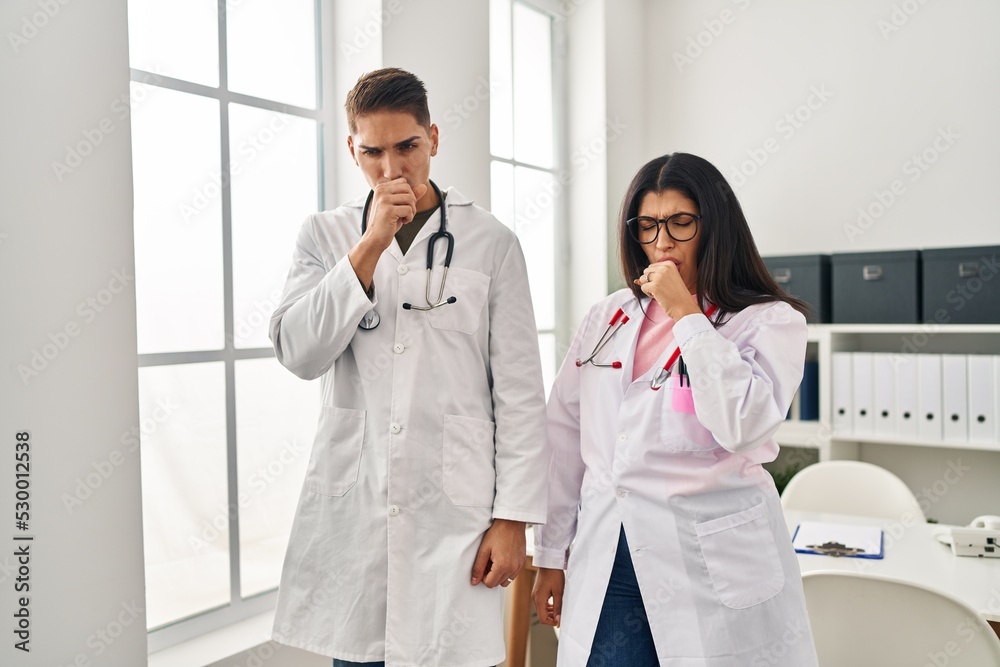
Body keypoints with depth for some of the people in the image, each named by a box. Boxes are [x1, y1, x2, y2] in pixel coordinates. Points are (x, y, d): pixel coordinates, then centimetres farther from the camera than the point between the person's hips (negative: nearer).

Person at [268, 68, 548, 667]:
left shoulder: (491, 241, 1)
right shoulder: (326, 235, 8)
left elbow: (519, 391, 0)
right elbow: (298, 353, -6)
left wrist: (513, 516, -4)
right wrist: (370, 245, -13)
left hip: (456, 506, -1)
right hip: (351, 505, 2)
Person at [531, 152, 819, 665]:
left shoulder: (770, 321, -4)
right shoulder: (607, 318, 8)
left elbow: (741, 424, -21)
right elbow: (566, 436, 10)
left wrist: (685, 314, -16)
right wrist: (551, 554, 11)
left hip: (712, 561, -3)